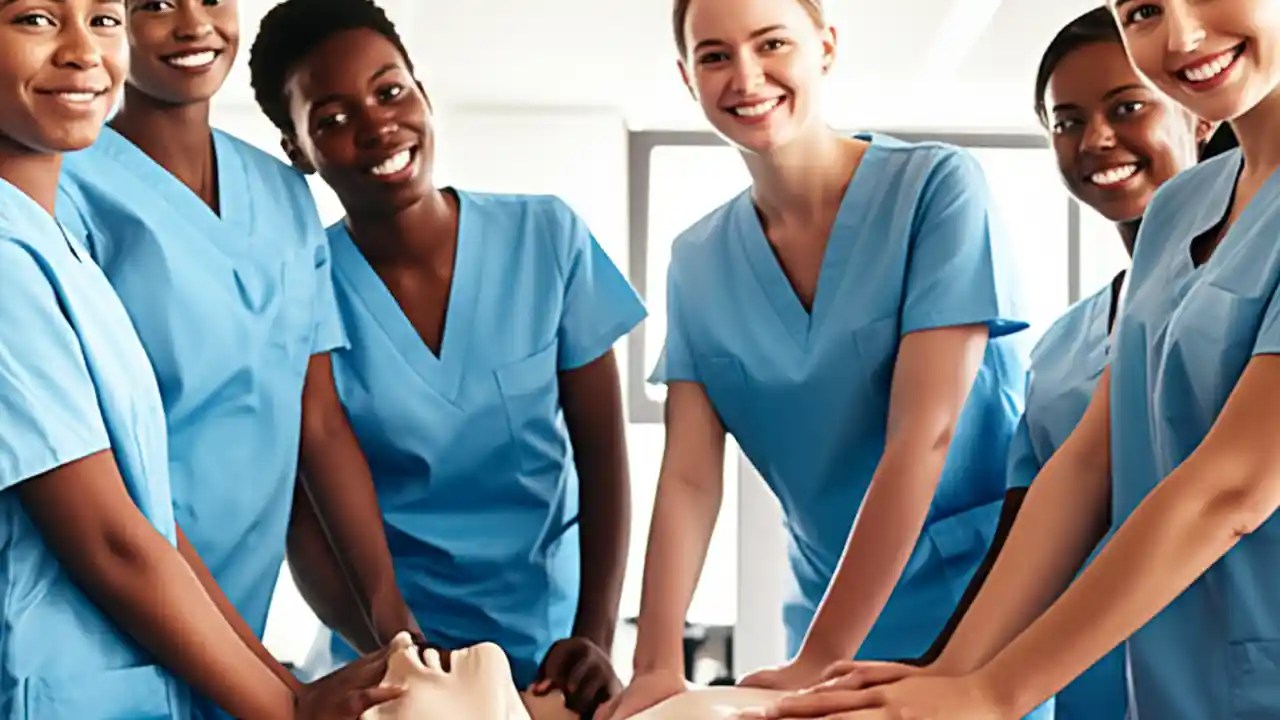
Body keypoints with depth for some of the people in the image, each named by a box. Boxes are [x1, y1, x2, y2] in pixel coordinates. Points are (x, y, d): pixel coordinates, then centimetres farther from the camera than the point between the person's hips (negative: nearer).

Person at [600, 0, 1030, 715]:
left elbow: (923, 437, -19)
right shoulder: (698, 262, 1)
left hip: (987, 601, -3)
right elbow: (689, 479, -4)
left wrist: (816, 662, -20)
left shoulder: (938, 186, -13)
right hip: (830, 616, 4)